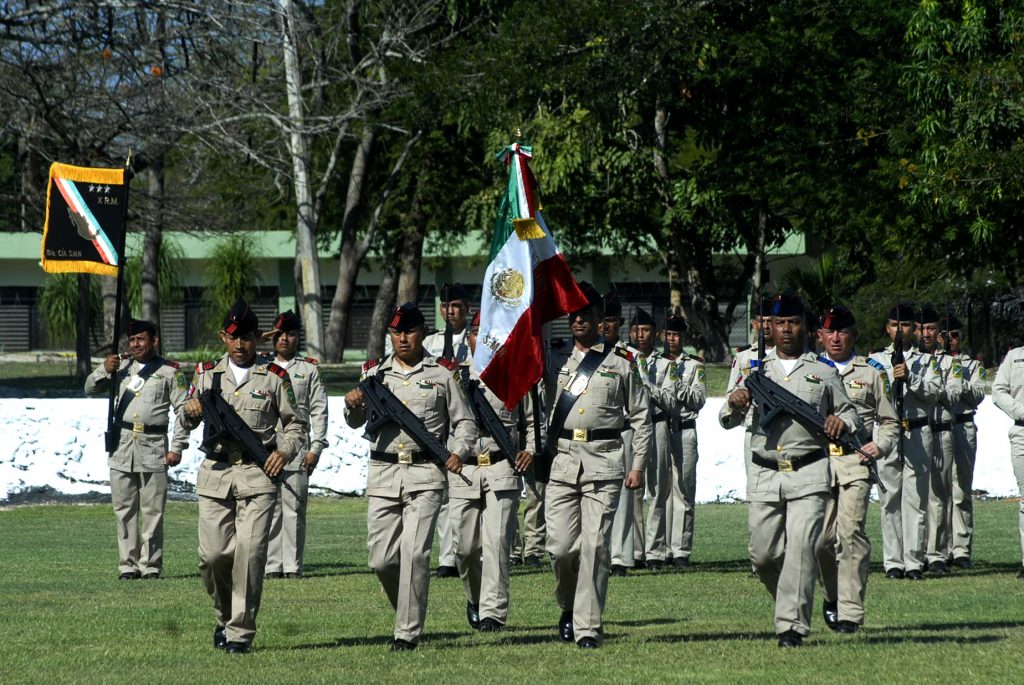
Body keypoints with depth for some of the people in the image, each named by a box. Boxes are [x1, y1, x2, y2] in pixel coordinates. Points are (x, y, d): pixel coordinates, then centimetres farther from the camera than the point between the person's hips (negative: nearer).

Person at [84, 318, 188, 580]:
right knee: (124, 510, 4)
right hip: (122, 447, 4)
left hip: (153, 448, -4)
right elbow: (90, 389, 18)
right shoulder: (122, 367, 15)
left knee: (152, 512, -2)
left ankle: (150, 566, 3)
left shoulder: (169, 372, 3)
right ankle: (128, 565, 8)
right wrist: (104, 371, -2)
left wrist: (177, 448, -7)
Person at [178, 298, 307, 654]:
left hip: (258, 474, -2)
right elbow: (185, 422, 12)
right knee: (213, 554, -3)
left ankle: (241, 632, -6)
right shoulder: (207, 373, 12)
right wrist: (190, 410, -11)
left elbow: (296, 423, 12)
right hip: (215, 474, 2)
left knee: (250, 552, -12)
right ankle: (225, 616, 23)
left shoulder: (274, 377, 6)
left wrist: (285, 451, -7)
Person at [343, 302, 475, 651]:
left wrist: (459, 452, -12)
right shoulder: (375, 373, 12)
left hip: (426, 474, -3)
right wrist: (353, 405, -18)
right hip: (383, 474, 3)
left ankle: (408, 632, -9)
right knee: (381, 559, 0)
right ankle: (408, 610, 26)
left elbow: (464, 421, 8)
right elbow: (356, 422, 5)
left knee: (414, 553, -14)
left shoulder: (443, 373, 6)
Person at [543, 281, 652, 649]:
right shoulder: (554, 360, 12)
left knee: (595, 546, -7)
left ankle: (588, 627, -4)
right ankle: (569, 607, 24)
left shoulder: (622, 363, 7)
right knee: (561, 546, -3)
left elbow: (641, 418, 8)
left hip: (604, 459, -2)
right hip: (561, 460, 2)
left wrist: (638, 466, 3)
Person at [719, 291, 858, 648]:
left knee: (801, 547, -13)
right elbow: (727, 421, 11)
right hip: (764, 476, 2)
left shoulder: (823, 371, 10)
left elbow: (849, 412, 16)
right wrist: (734, 403, -13)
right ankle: (791, 601, 26)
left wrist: (841, 422, -9)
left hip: (809, 474, -2)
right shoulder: (756, 370, 14)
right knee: (763, 553, 0)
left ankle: (792, 625, -13)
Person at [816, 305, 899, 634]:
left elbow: (890, 421, 14)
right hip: (817, 460, 2)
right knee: (822, 536, -1)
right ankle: (832, 595, 25)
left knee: (851, 532, -13)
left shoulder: (872, 373, 12)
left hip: (856, 462, -2)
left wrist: (880, 445, -4)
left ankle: (850, 612, -13)